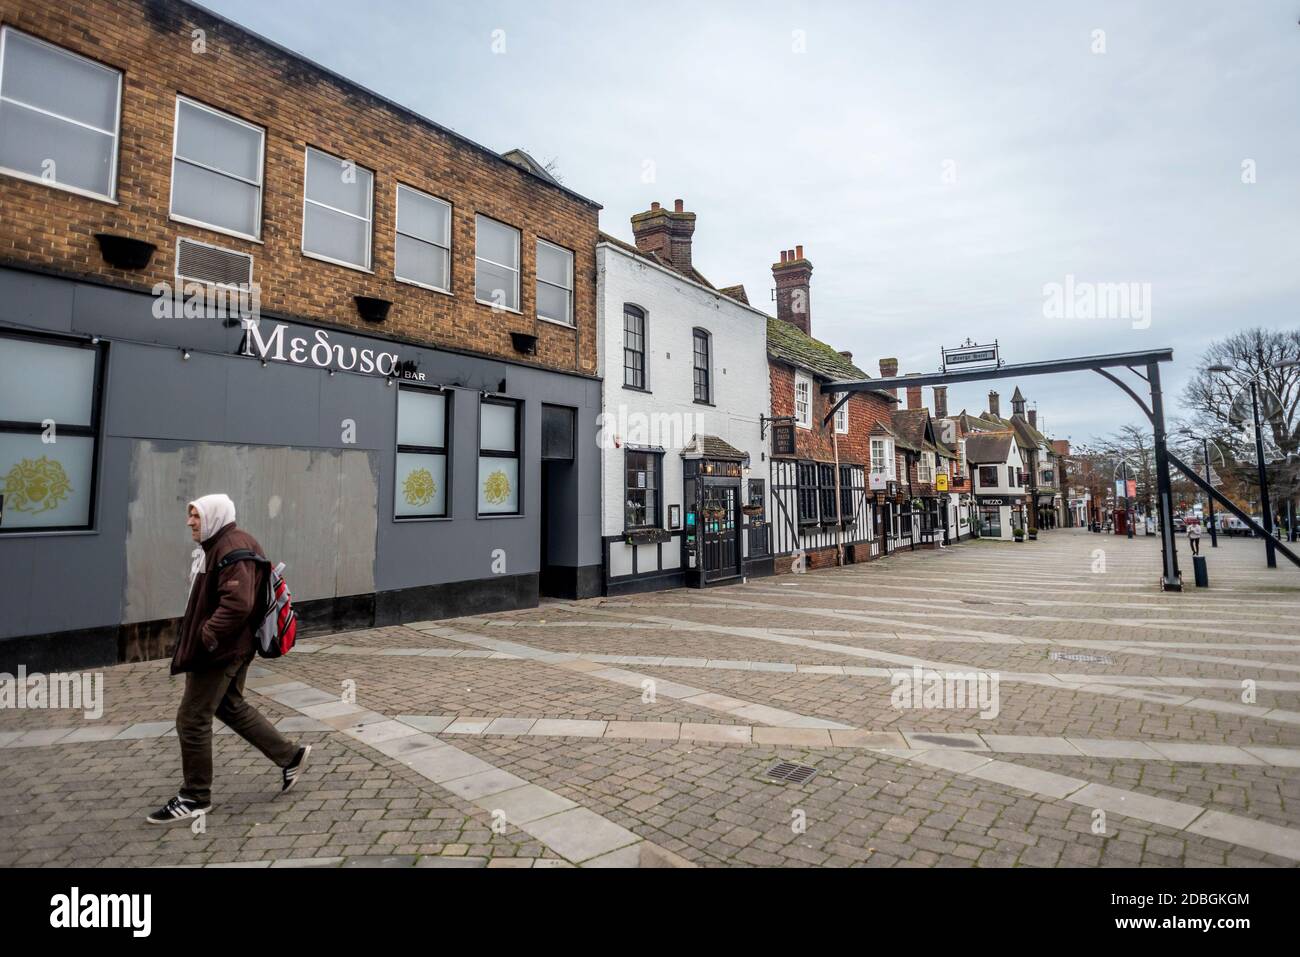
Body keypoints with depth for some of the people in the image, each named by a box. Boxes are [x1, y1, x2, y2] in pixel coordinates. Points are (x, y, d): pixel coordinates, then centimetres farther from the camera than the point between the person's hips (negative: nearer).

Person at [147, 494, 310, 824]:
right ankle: (290, 756, 27)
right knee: (231, 707, 20)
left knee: (192, 719, 1)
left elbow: (238, 604, -31)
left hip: (221, 651, -11)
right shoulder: (216, 545, 12)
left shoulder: (233, 549, -22)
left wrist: (207, 636, -24)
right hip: (229, 648, 11)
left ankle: (195, 798, 19)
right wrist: (195, 634, 15)